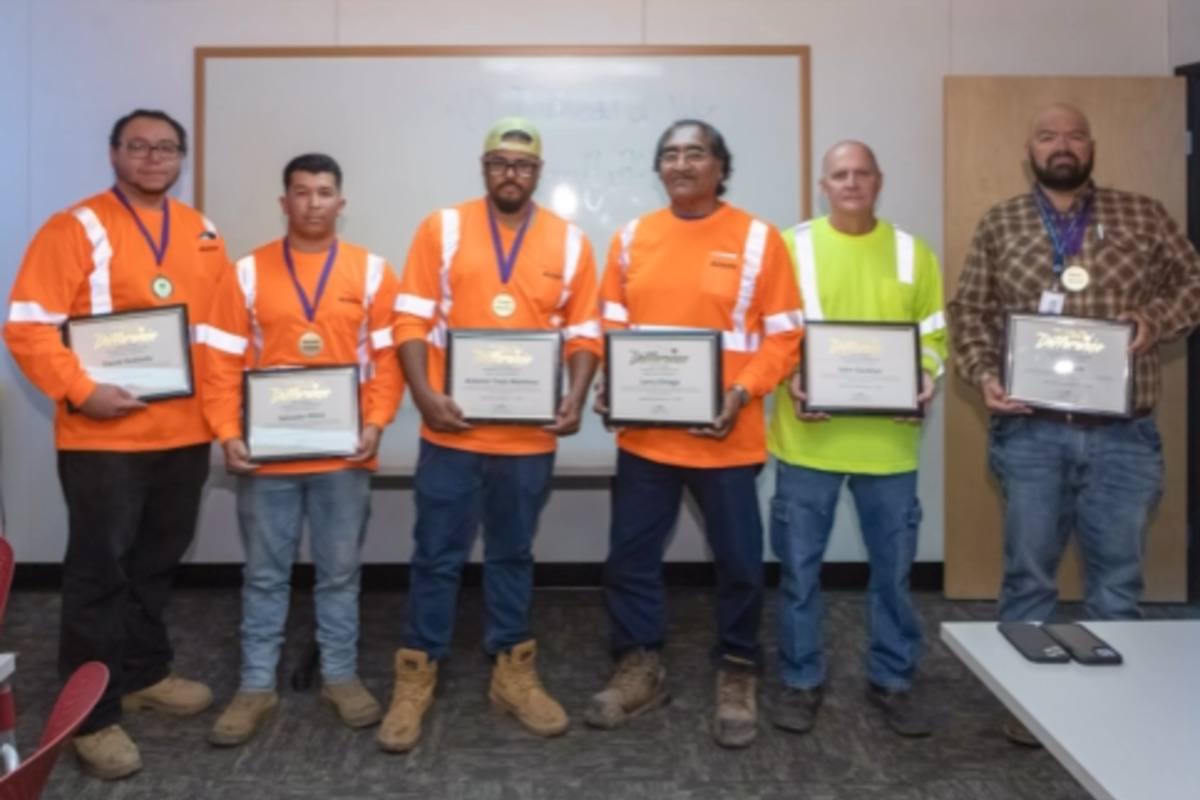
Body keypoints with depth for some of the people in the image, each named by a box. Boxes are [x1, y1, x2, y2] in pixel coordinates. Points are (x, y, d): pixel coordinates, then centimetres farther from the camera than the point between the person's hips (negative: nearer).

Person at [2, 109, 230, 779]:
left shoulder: (202, 235, 11)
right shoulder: (75, 230, -6)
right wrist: (80, 390, -21)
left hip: (185, 434, 5)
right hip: (105, 437, -5)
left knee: (159, 562, 17)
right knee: (100, 571, 3)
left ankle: (146, 673, 35)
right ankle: (93, 715, 14)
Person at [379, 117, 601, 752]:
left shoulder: (570, 242, 5)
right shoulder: (442, 229, 1)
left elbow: (584, 332, 5)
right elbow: (411, 319, -3)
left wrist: (577, 397, -11)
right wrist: (423, 392, -16)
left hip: (531, 434, 2)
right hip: (452, 429, -1)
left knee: (512, 555, 15)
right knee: (437, 556, 6)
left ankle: (513, 672, 28)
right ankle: (416, 677, 20)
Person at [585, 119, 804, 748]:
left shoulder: (757, 239, -2)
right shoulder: (632, 237, 8)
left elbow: (783, 335, -3)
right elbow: (612, 325, 10)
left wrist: (744, 392, -17)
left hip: (725, 435, -3)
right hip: (644, 432, 3)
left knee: (738, 561, 8)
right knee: (630, 555, 9)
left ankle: (737, 674, 28)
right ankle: (640, 667, 28)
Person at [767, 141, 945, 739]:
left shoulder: (913, 253, 8)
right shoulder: (791, 247, 1)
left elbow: (932, 335, 10)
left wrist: (926, 376, -10)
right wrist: (790, 380, -17)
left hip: (888, 439, 2)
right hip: (808, 437, -2)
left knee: (893, 567, 11)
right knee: (799, 566, 7)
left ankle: (892, 681, 29)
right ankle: (801, 681, 24)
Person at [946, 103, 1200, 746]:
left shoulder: (1143, 216, 7)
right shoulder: (999, 225, 7)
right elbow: (969, 311, 5)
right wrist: (984, 374, -11)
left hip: (1122, 434, 1)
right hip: (1031, 431, -1)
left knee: (1117, 577, 11)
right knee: (1028, 572, 9)